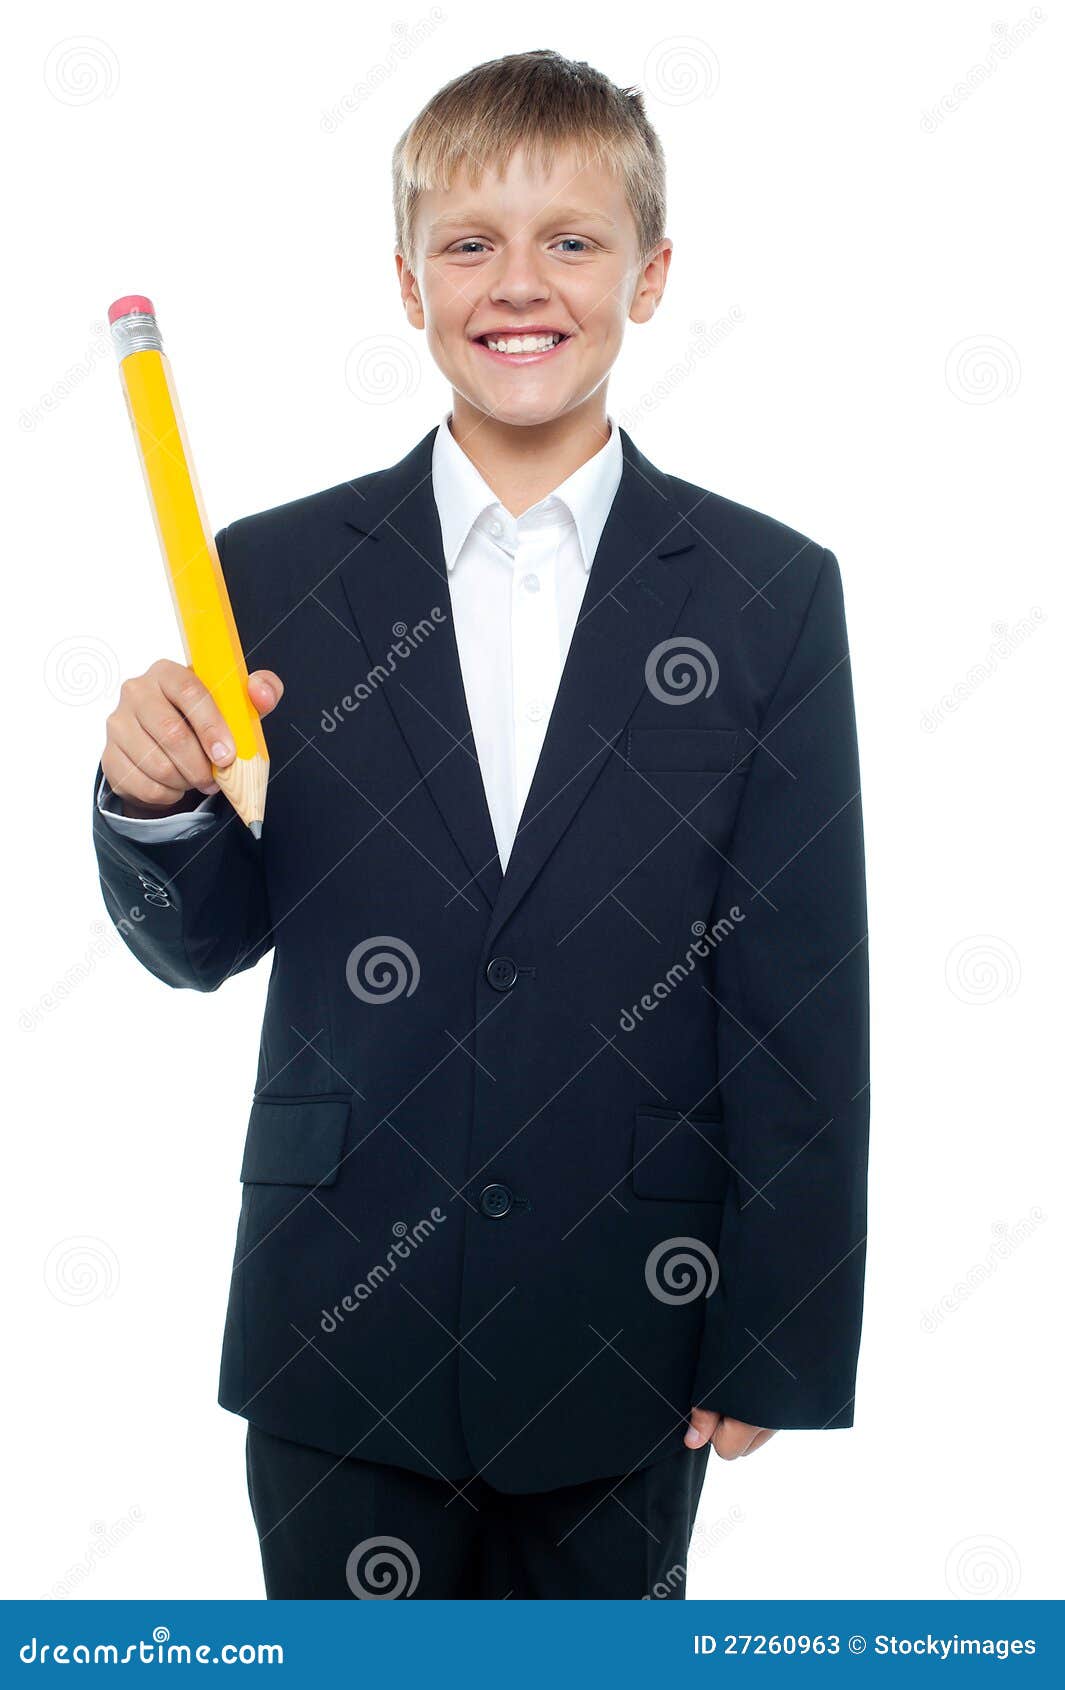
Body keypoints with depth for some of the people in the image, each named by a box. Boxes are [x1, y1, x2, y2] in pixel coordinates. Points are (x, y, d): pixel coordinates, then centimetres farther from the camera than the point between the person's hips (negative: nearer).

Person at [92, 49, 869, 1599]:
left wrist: (779, 1343, -3)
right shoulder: (279, 575, -1)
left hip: (626, 1335, 0)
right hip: (341, 1331, 1)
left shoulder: (773, 593, -4)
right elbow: (203, 947, 4)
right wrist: (157, 805, -18)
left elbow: (800, 995, -3)